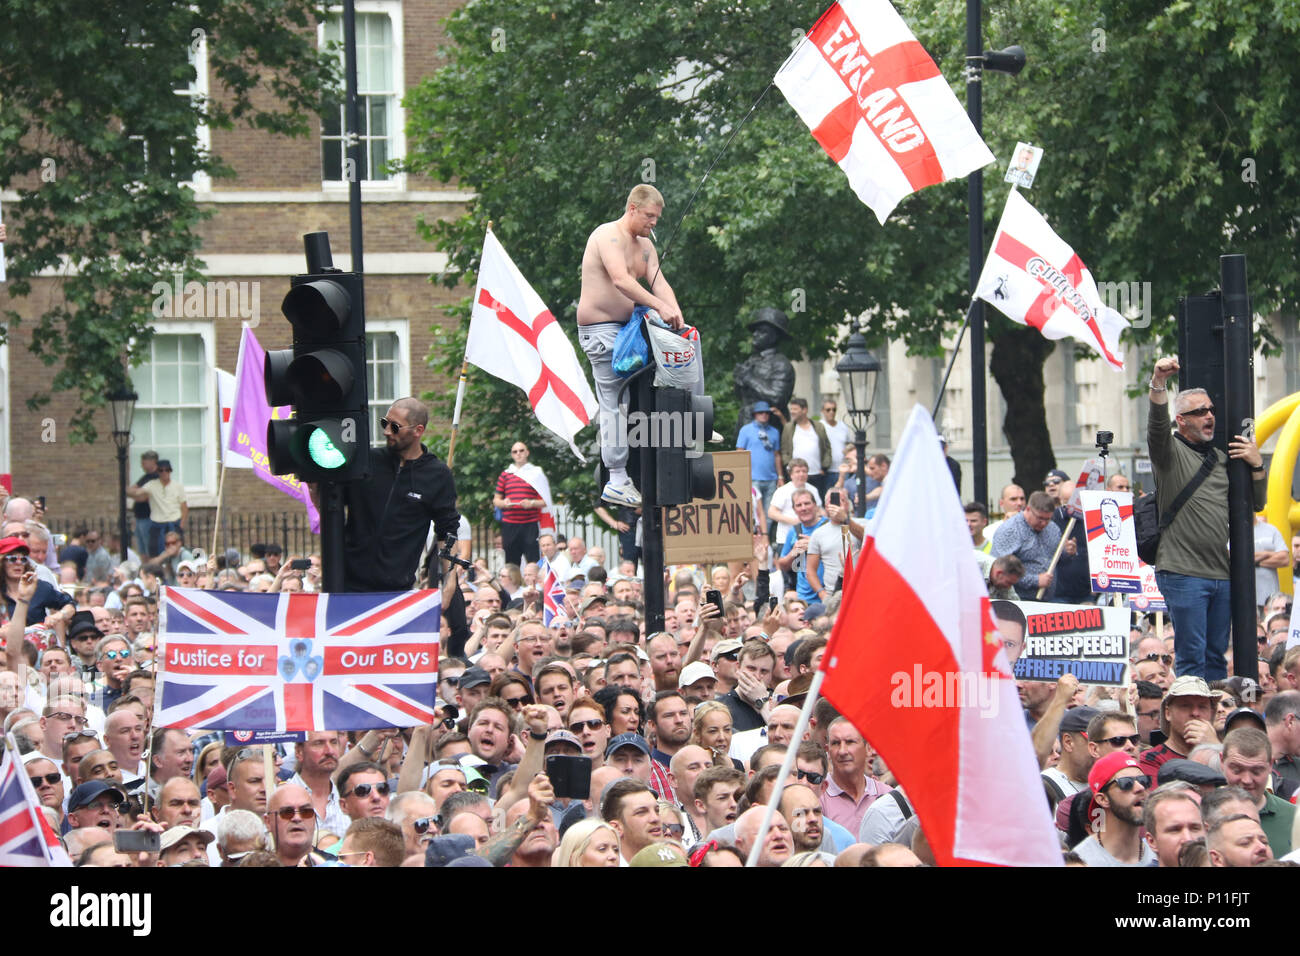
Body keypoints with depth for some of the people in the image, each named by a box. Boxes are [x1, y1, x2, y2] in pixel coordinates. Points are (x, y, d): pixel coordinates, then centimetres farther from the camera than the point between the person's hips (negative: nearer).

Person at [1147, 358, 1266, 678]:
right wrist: (1159, 384, -38)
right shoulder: (1171, 451, 0)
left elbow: (1256, 504, 21)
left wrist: (1256, 465, 4)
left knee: (1217, 657, 9)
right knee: (1191, 657, -8)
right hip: (1183, 573, -6)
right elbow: (1156, 426, -22)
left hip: (1222, 575, 6)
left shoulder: (1221, 458, 18)